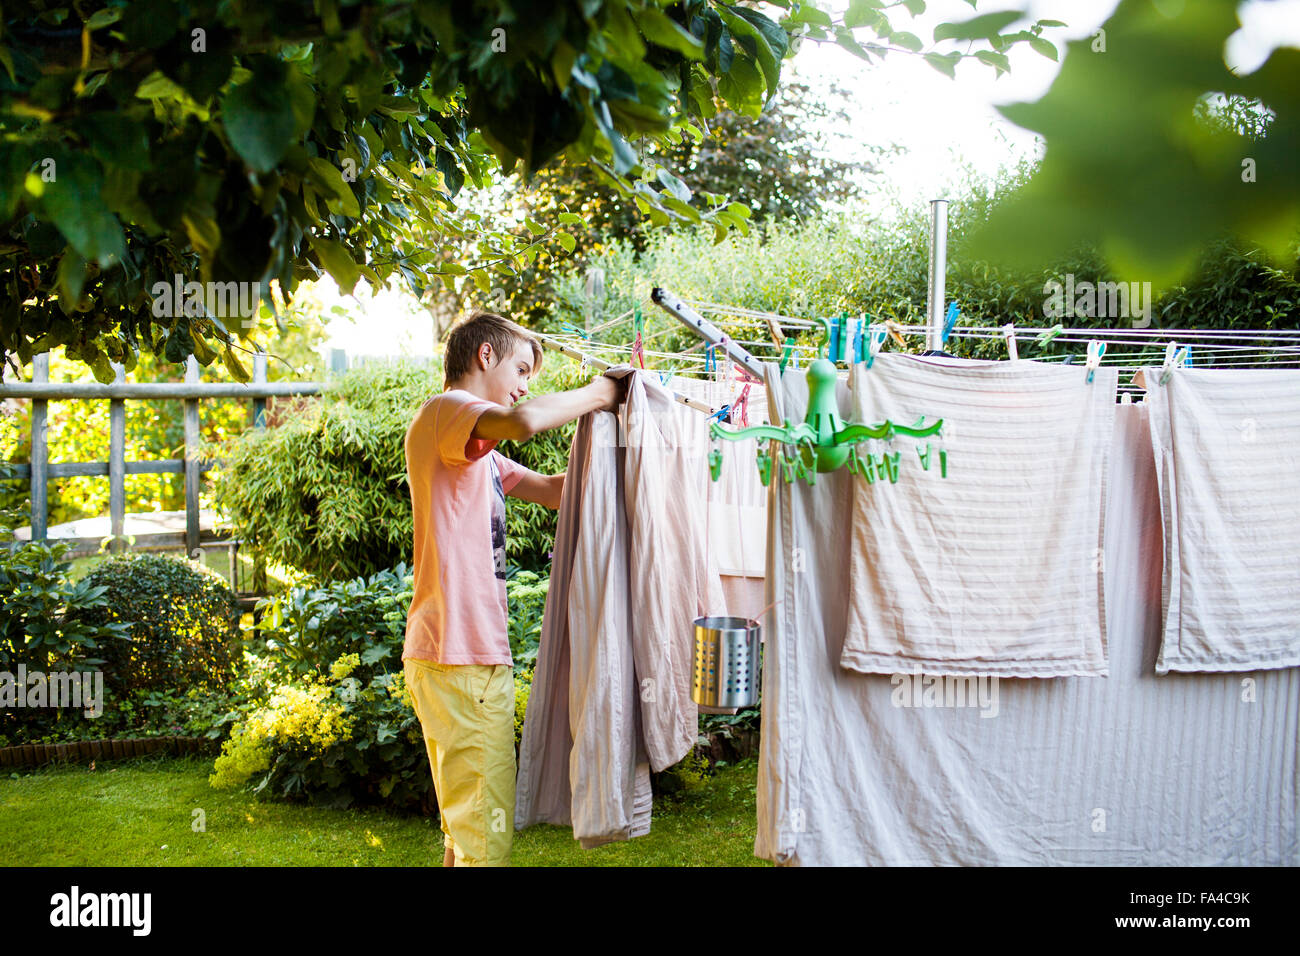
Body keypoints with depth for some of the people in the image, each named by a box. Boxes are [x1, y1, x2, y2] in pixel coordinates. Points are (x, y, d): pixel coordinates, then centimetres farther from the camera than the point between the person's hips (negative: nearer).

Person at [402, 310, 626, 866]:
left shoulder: (475, 450, 23)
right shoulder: (444, 411, -8)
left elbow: (554, 490, 23)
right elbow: (522, 421, -29)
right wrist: (596, 394, -13)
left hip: (473, 654, 11)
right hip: (462, 658, -11)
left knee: (468, 827, 18)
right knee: (486, 834, -8)